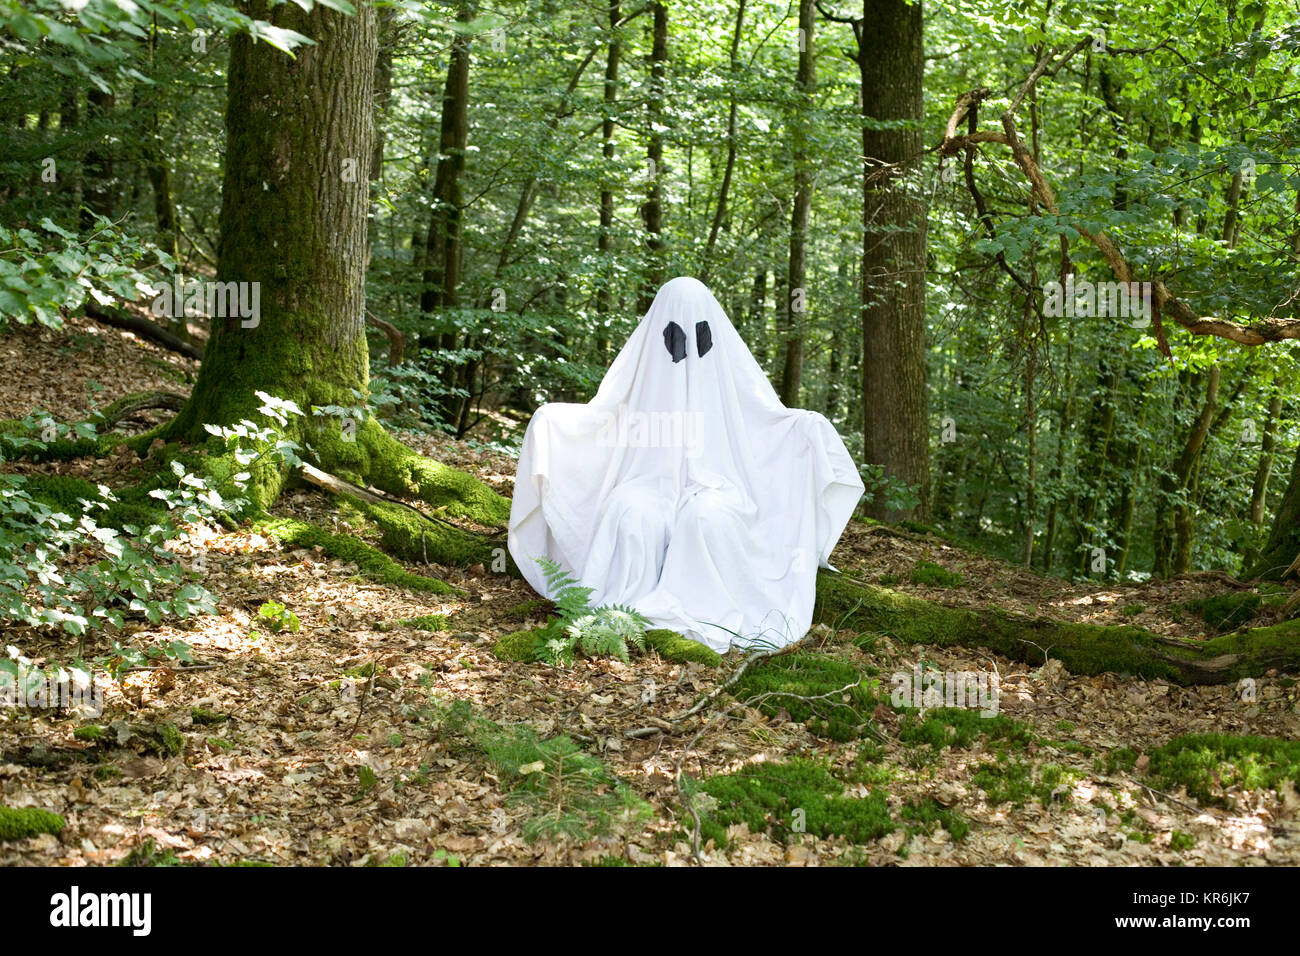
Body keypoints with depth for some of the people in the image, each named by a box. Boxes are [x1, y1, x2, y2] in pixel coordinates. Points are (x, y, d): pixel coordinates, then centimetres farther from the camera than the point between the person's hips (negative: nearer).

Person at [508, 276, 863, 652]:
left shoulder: (728, 359, 5)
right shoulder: (644, 356, 7)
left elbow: (769, 415, 4)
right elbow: (603, 414, 6)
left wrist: (805, 423, -16)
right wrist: (554, 416, -10)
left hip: (712, 483, 0)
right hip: (652, 482, 1)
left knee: (710, 518, -35)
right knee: (632, 513, -33)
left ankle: (704, 610, -27)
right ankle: (626, 608, -26)